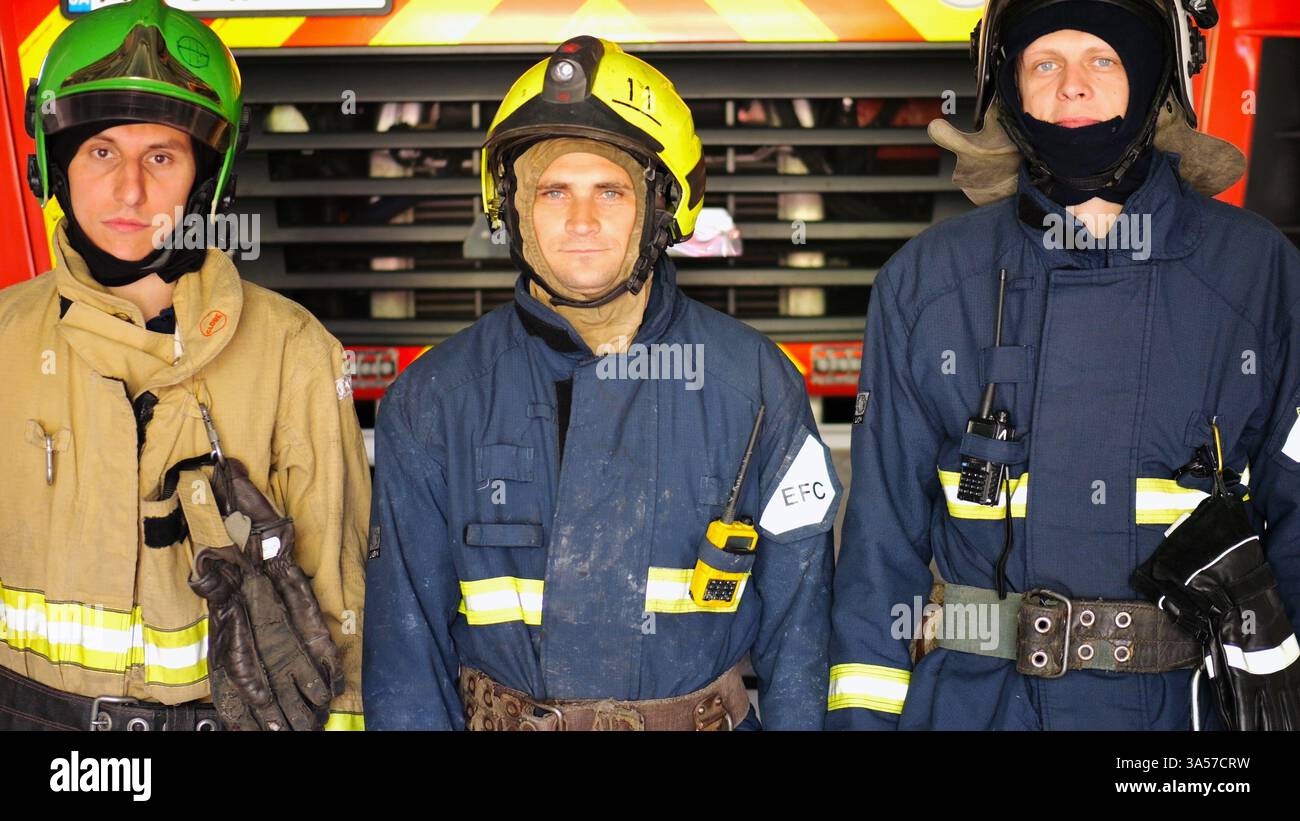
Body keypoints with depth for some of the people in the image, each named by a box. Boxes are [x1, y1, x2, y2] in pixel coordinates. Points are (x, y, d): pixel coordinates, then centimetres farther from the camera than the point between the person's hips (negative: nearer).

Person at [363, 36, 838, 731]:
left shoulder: (755, 386, -8)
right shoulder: (433, 400, -8)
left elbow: (794, 616, -3)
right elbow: (406, 638, -4)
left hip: (705, 715, 0)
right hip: (499, 716, 1)